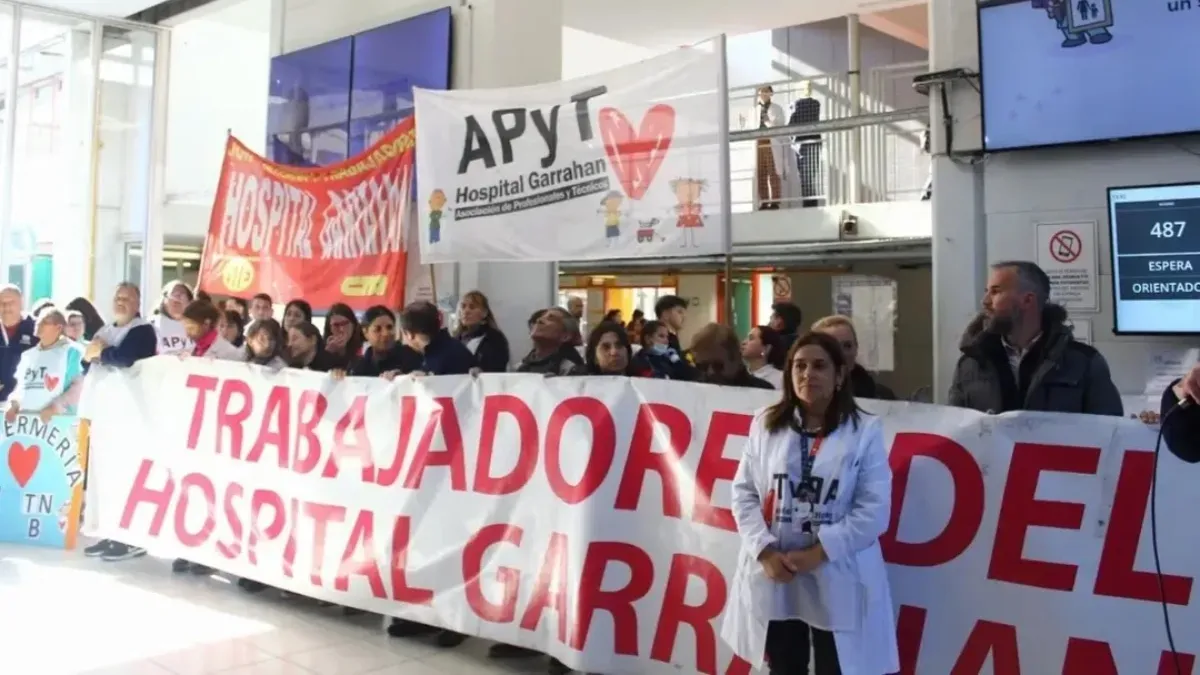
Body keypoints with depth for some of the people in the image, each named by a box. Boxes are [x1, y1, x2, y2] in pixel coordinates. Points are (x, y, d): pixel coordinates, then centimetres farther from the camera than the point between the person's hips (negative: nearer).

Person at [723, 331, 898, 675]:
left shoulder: (865, 430, -3)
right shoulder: (766, 424, 4)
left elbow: (874, 510, -8)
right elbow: (744, 493, 2)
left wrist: (818, 553, -15)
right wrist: (765, 551, -11)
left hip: (838, 579, -2)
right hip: (773, 575, 2)